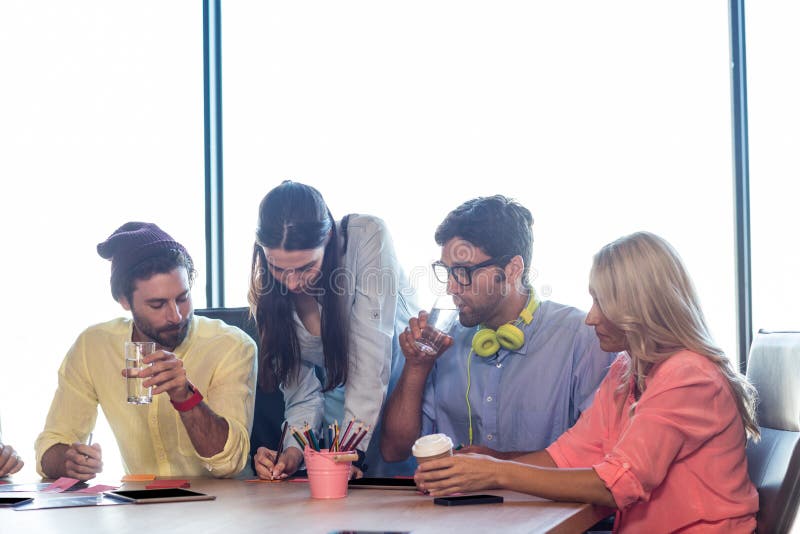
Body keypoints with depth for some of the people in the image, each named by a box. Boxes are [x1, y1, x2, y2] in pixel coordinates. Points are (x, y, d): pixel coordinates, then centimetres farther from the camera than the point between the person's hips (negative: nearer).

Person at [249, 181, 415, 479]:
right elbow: (302, 393, -6)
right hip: (341, 402, 4)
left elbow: (370, 357, -26)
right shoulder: (264, 289, -9)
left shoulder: (367, 238, -22)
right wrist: (292, 451, -25)